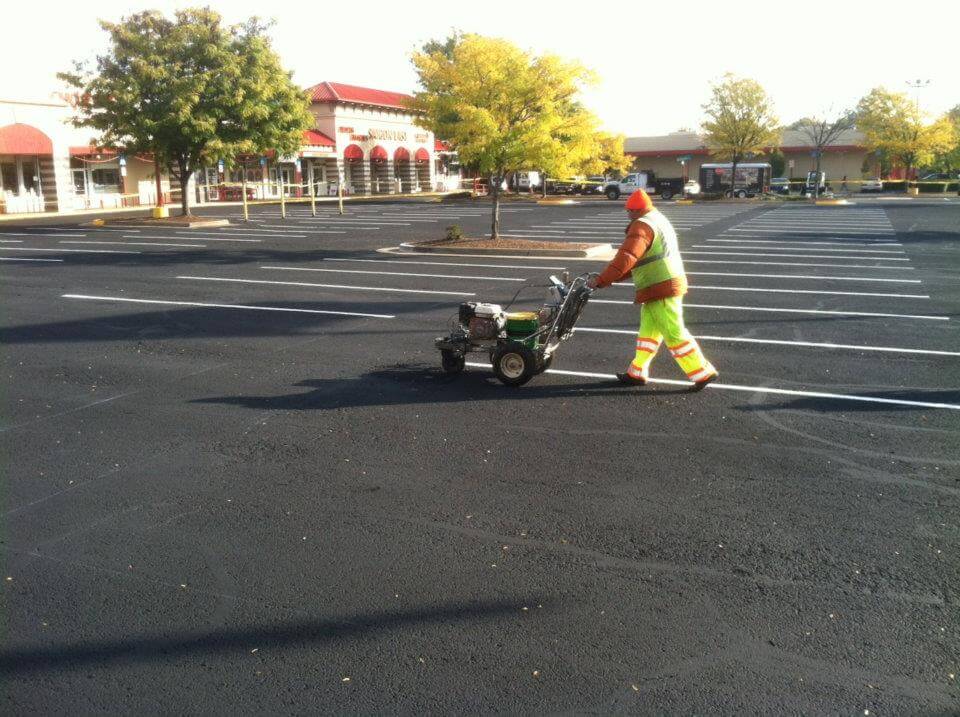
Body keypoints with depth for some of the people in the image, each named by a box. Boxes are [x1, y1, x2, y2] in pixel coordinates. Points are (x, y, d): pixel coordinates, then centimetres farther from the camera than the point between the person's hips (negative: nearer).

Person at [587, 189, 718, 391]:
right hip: (670, 284, 10)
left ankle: (703, 372, 3)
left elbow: (626, 258, -27)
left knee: (674, 334, -3)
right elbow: (638, 260, 21)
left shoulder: (642, 225, -14)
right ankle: (637, 373, 23)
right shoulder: (659, 220, 19)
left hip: (660, 290, -10)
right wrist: (612, 278, 18)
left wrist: (601, 280, -24)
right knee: (648, 331, 15)